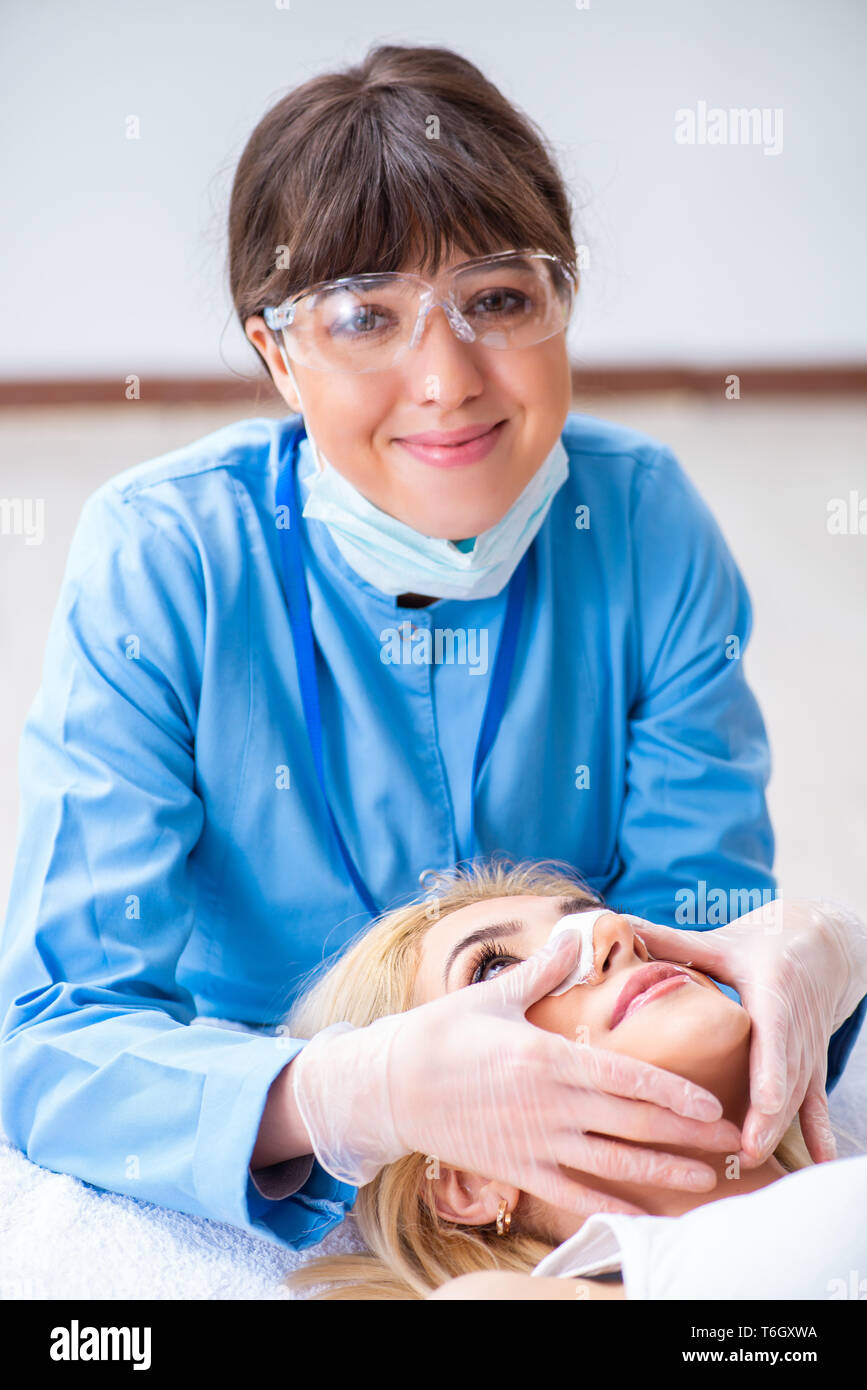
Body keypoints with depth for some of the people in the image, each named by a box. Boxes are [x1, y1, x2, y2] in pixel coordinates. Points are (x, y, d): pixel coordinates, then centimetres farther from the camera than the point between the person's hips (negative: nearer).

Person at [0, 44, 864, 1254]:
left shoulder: (648, 527, -8)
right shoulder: (160, 561, -17)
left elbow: (696, 901, -3)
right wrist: (344, 1096, -39)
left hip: (582, 1201, 5)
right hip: (257, 1229, -4)